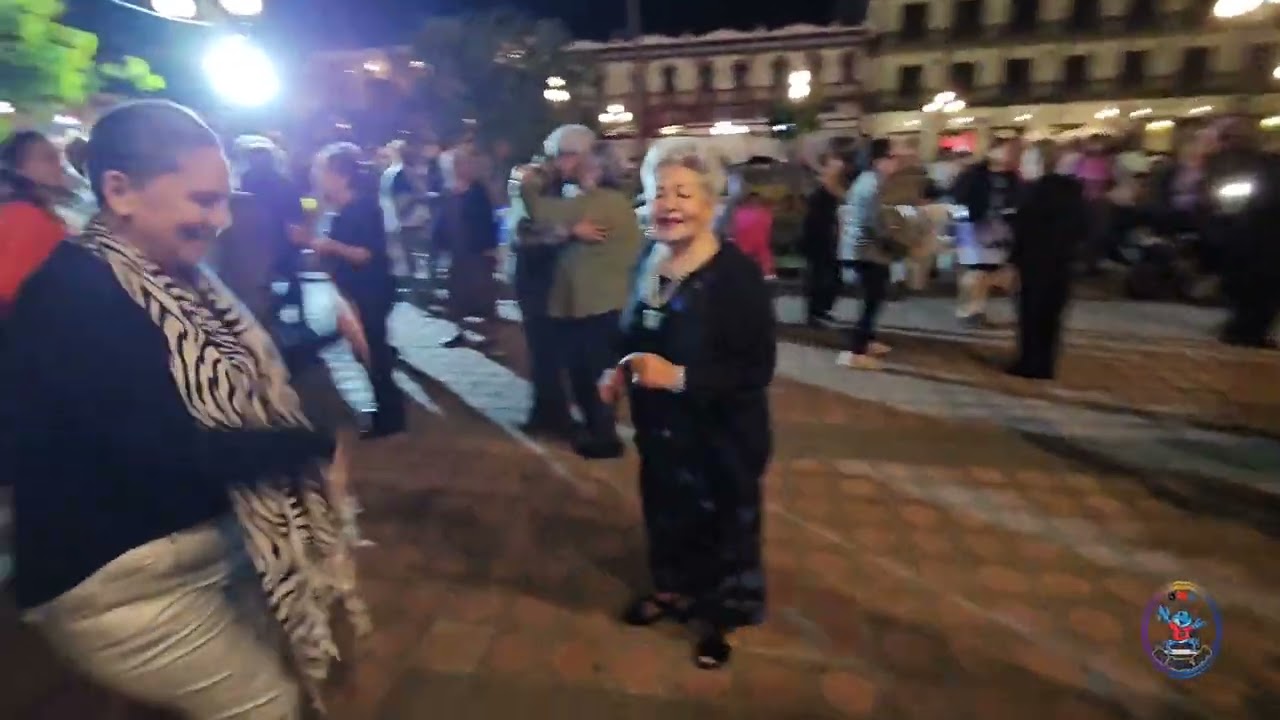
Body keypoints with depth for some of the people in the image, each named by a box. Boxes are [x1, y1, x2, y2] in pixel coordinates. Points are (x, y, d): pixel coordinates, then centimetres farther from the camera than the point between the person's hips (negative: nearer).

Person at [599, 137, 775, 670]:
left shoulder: (738, 274, -22)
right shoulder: (648, 264, 0)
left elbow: (757, 369, -24)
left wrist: (679, 378, -31)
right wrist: (622, 371, -5)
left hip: (721, 435, -6)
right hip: (659, 427, 6)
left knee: (723, 525, 14)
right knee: (666, 513, 23)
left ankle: (720, 616, 40)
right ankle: (672, 589, 51)